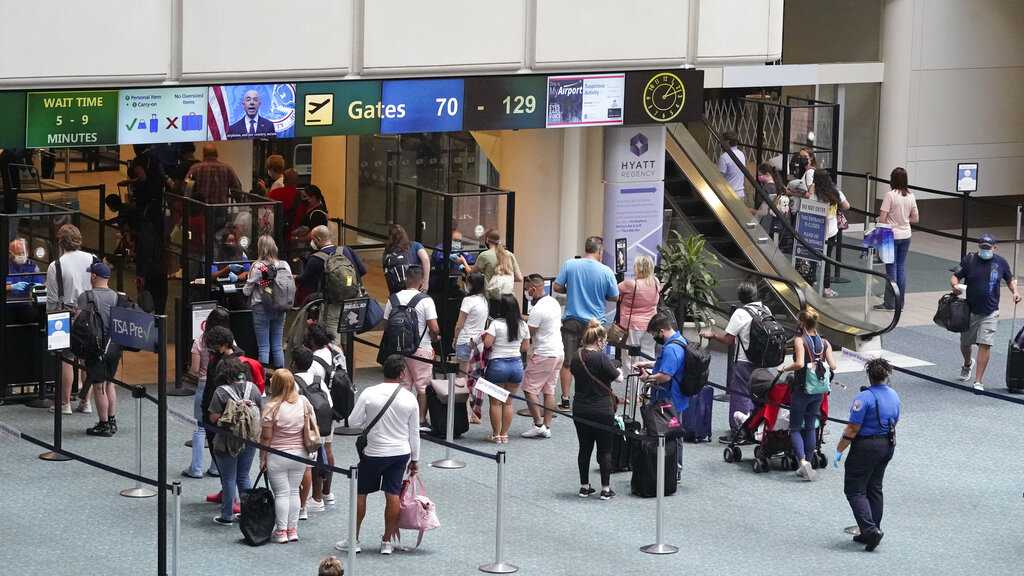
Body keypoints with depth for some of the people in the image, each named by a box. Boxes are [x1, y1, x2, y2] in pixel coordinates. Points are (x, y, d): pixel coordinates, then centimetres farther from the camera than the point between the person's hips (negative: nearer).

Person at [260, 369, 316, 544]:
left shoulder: (271, 407, -16)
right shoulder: (304, 402, -2)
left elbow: (266, 437, -12)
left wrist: (262, 459, -1)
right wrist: (308, 451, 16)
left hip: (277, 456, -4)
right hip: (300, 455, 4)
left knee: (281, 493, 3)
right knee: (294, 491, 14)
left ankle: (281, 531, 7)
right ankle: (293, 530, 17)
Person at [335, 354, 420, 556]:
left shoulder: (369, 394, -14)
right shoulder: (409, 398, -6)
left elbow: (353, 422, -9)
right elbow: (414, 433, 3)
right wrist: (415, 460, 13)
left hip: (374, 452, -2)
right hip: (401, 453, 2)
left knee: (360, 493, 10)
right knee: (392, 495, 7)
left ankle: (353, 540, 15)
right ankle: (387, 541, 12)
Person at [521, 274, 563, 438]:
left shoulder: (538, 309, -19)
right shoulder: (554, 302, 9)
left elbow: (527, 334, -18)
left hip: (543, 355, -9)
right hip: (558, 352, 9)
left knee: (529, 388, -1)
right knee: (549, 390, 11)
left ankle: (538, 424, -5)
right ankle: (547, 427, 10)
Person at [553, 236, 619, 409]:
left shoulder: (569, 265, -5)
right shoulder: (606, 272, -9)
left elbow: (556, 287, -2)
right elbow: (615, 297, 0)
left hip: (571, 321, 1)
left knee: (567, 362, 7)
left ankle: (565, 400, 8)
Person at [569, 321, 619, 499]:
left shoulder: (577, 357, 3)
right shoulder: (601, 357, -17)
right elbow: (617, 378, -13)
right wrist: (618, 370, 11)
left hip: (580, 410, 6)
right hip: (602, 410, -6)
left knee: (585, 448, 14)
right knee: (605, 450, 3)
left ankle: (584, 486, 18)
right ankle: (606, 489, 5)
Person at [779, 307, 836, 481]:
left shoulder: (800, 340, -12)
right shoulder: (824, 342, 2)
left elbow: (800, 363, -25)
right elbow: (833, 366, -4)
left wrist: (785, 368, -7)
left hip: (802, 389, -5)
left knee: (795, 428, 4)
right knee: (811, 427, 16)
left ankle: (802, 461, -17)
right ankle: (808, 464, 17)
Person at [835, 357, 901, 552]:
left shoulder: (865, 397, -20)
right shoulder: (894, 396, 5)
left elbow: (852, 429, -19)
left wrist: (839, 450, -10)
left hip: (866, 446, -8)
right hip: (887, 446, 8)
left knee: (855, 490, -1)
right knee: (875, 488, 16)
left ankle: (870, 529, -15)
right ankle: (873, 532, 18)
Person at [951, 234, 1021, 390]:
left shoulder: (1001, 262, 1)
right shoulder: (969, 260, -4)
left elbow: (1010, 279, 15)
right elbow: (955, 276, -1)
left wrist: (1015, 291, -3)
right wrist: (955, 285, -24)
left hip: (990, 313, -1)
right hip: (970, 311, 1)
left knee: (985, 344, -12)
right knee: (965, 343, 15)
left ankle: (979, 381, -7)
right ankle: (968, 364, 50)